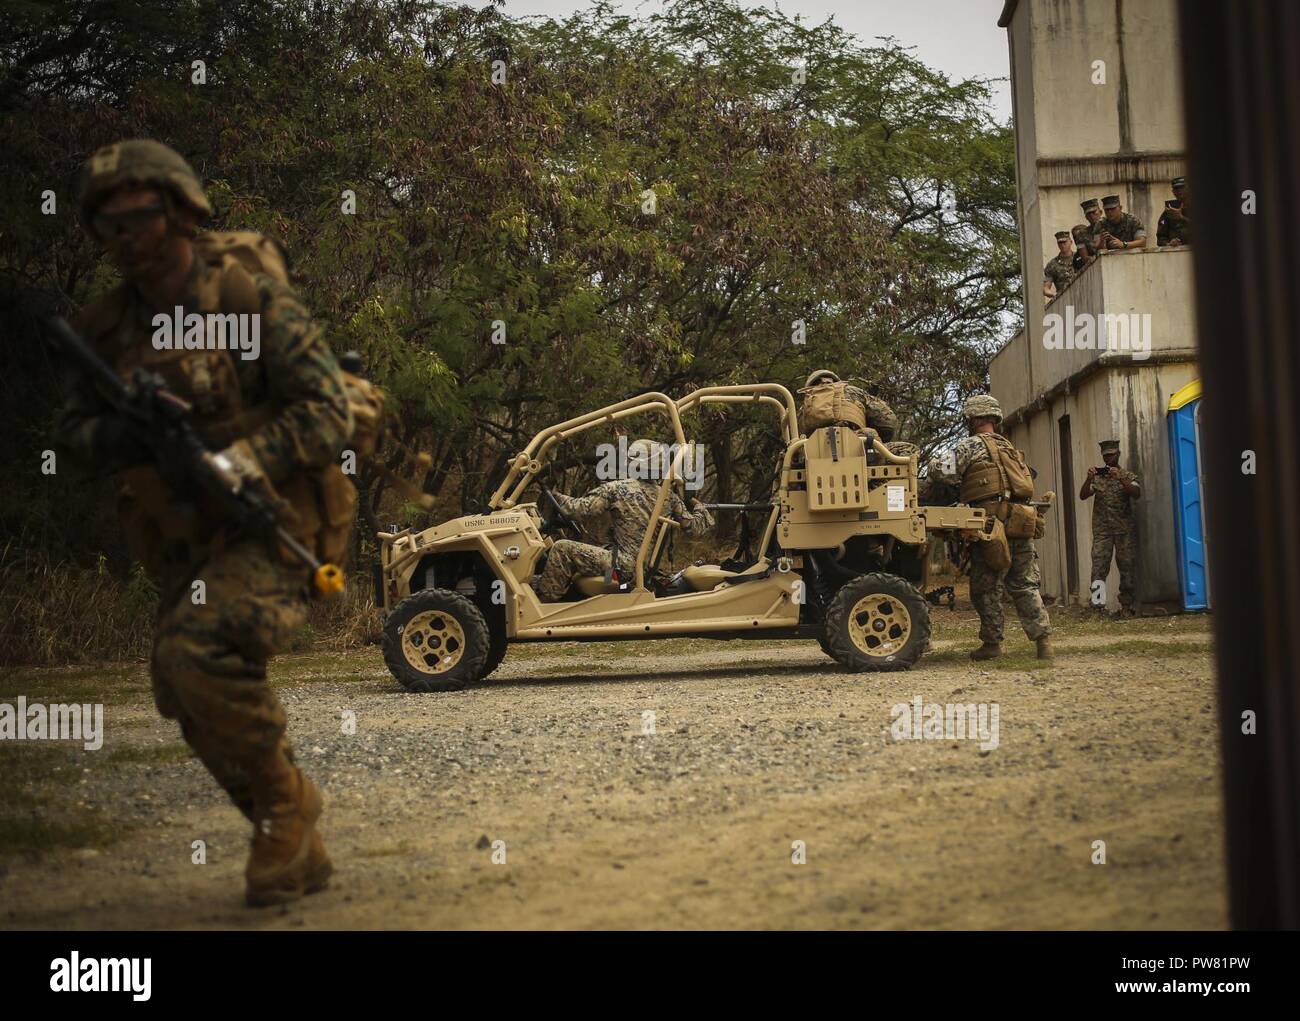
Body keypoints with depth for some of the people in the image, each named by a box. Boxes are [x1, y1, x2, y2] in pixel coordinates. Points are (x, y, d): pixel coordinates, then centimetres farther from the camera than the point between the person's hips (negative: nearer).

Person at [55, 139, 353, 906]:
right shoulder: (107, 329, 7)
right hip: (185, 553, 7)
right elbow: (74, 433, 12)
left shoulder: (257, 304, -11)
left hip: (273, 533, -7)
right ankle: (300, 854, 28)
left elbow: (329, 414, -16)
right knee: (199, 713, 8)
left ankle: (287, 797, -5)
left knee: (196, 653, -29)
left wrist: (235, 462, -28)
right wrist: (119, 439, -12)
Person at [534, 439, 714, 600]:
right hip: (649, 571, 7)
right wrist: (696, 504, 32)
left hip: (626, 567, -7)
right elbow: (696, 527, 11)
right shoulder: (669, 496, 7)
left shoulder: (616, 489, -8)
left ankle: (540, 601, -2)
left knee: (562, 549, -3)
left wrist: (556, 498, 9)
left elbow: (579, 508, -9)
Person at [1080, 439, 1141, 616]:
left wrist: (1120, 479, -24)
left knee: (1128, 567, 1)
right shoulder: (1097, 476, 11)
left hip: (1125, 530, -1)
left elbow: (1137, 494, -11)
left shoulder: (1127, 475, 7)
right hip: (1101, 530, 1)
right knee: (1098, 566, -12)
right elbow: (1083, 496, 0)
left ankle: (1126, 606, 7)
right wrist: (1088, 479, -17)